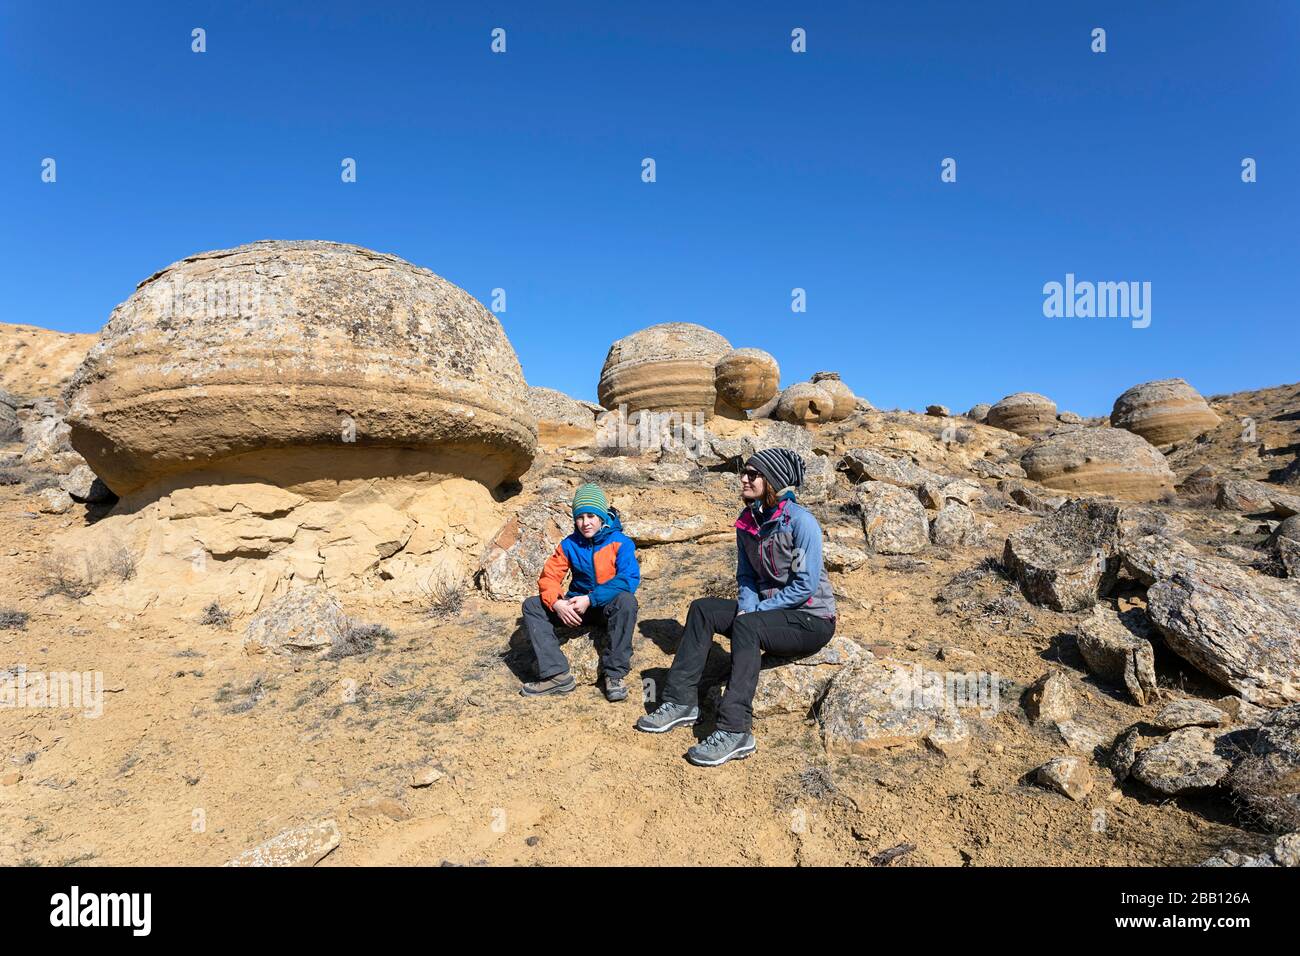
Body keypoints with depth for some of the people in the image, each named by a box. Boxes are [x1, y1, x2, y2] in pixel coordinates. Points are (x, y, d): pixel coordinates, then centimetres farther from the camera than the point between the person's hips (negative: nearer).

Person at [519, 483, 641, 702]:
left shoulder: (620, 543, -11)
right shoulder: (569, 545, 0)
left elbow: (629, 579, -24)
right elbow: (549, 577, -3)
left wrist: (590, 599, -29)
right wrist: (556, 603, -25)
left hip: (609, 605, -4)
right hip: (577, 604, 4)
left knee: (626, 601, -37)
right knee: (532, 606, -12)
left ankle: (614, 675, -28)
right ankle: (557, 674, -23)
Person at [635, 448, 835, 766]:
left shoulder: (801, 522, -19)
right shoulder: (748, 521, 3)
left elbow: (805, 585, -20)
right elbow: (746, 576, 10)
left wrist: (755, 611, -18)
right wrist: (747, 606, -11)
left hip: (813, 619, -7)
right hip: (768, 610, 8)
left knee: (746, 626, -34)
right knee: (702, 609, -7)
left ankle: (734, 731, -33)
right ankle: (682, 702, -6)